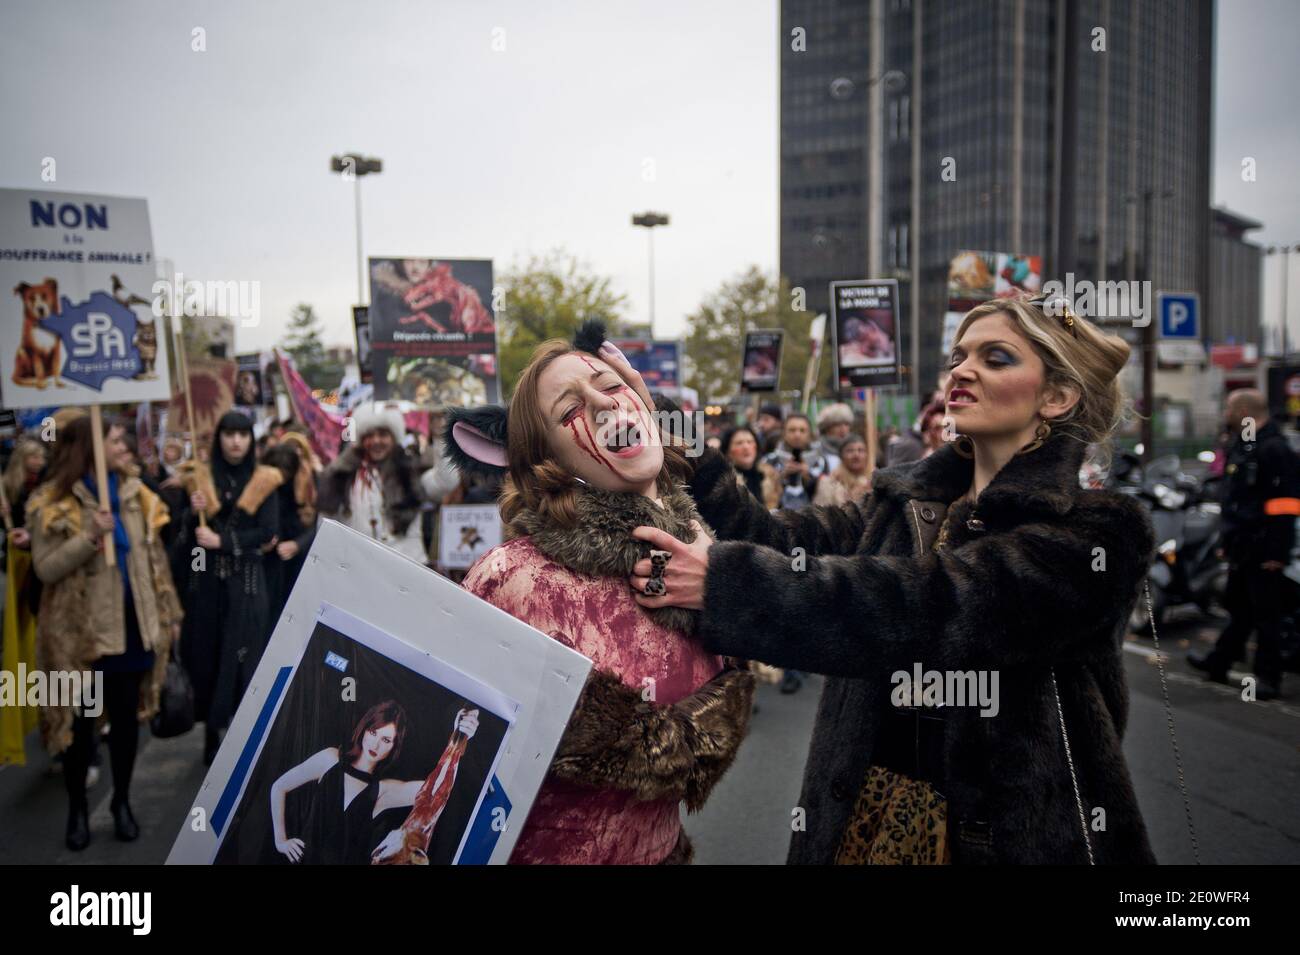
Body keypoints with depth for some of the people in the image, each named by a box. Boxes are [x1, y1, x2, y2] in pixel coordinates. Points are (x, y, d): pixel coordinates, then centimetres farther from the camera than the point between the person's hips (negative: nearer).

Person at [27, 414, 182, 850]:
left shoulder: (134, 493, 6)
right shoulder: (53, 501, -8)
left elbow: (154, 557, 9)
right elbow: (45, 568, -13)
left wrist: (169, 612, 10)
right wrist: (90, 537, -27)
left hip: (131, 623, 4)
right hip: (80, 629, -4)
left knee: (127, 716, 10)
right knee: (81, 721, 7)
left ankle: (122, 801, 26)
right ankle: (77, 807, 25)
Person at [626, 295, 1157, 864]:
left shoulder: (1092, 530, -16)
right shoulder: (908, 500, 5)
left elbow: (928, 604, -30)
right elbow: (794, 540, -8)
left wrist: (724, 581, -36)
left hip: (1007, 828, -5)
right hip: (870, 808, 5)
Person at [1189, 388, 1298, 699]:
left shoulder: (1273, 449, -16)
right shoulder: (1241, 446, 15)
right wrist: (1228, 540, 23)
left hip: (1262, 551, -10)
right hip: (1242, 549, 10)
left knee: (1265, 614, -1)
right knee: (1240, 609, 19)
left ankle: (1268, 677, 7)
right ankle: (1218, 662, 30)